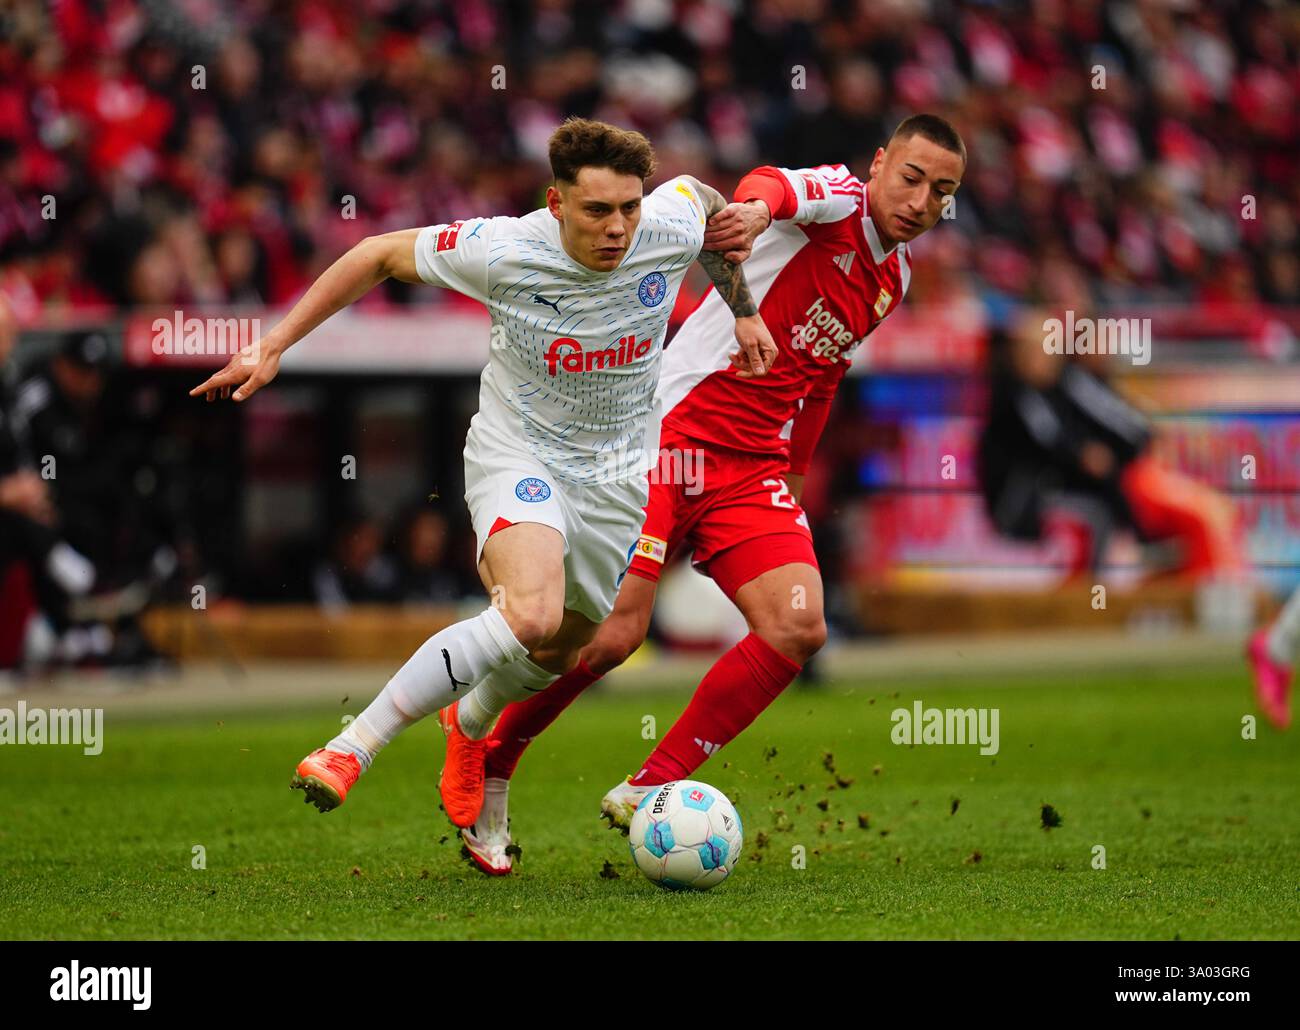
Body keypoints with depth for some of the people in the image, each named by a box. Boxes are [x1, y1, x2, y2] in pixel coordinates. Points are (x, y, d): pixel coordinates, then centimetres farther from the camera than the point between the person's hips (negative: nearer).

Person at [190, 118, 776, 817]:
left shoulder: (671, 230, -18)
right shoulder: (501, 250, -26)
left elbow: (702, 196, 9)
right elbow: (380, 254, -12)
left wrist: (743, 309, 13)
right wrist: (272, 347, -12)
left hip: (616, 480, 5)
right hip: (517, 453, -5)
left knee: (555, 657, 17)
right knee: (530, 615, -32)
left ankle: (469, 726, 53)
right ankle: (354, 747, -26)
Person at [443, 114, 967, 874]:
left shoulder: (895, 277, 15)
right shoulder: (841, 201, -8)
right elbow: (784, 186, -33)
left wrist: (796, 471, 28)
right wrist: (759, 205, -57)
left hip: (753, 469, 7)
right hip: (670, 434, -7)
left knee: (799, 627, -14)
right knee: (613, 633, -12)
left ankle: (647, 792, -5)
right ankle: (484, 770, 12)